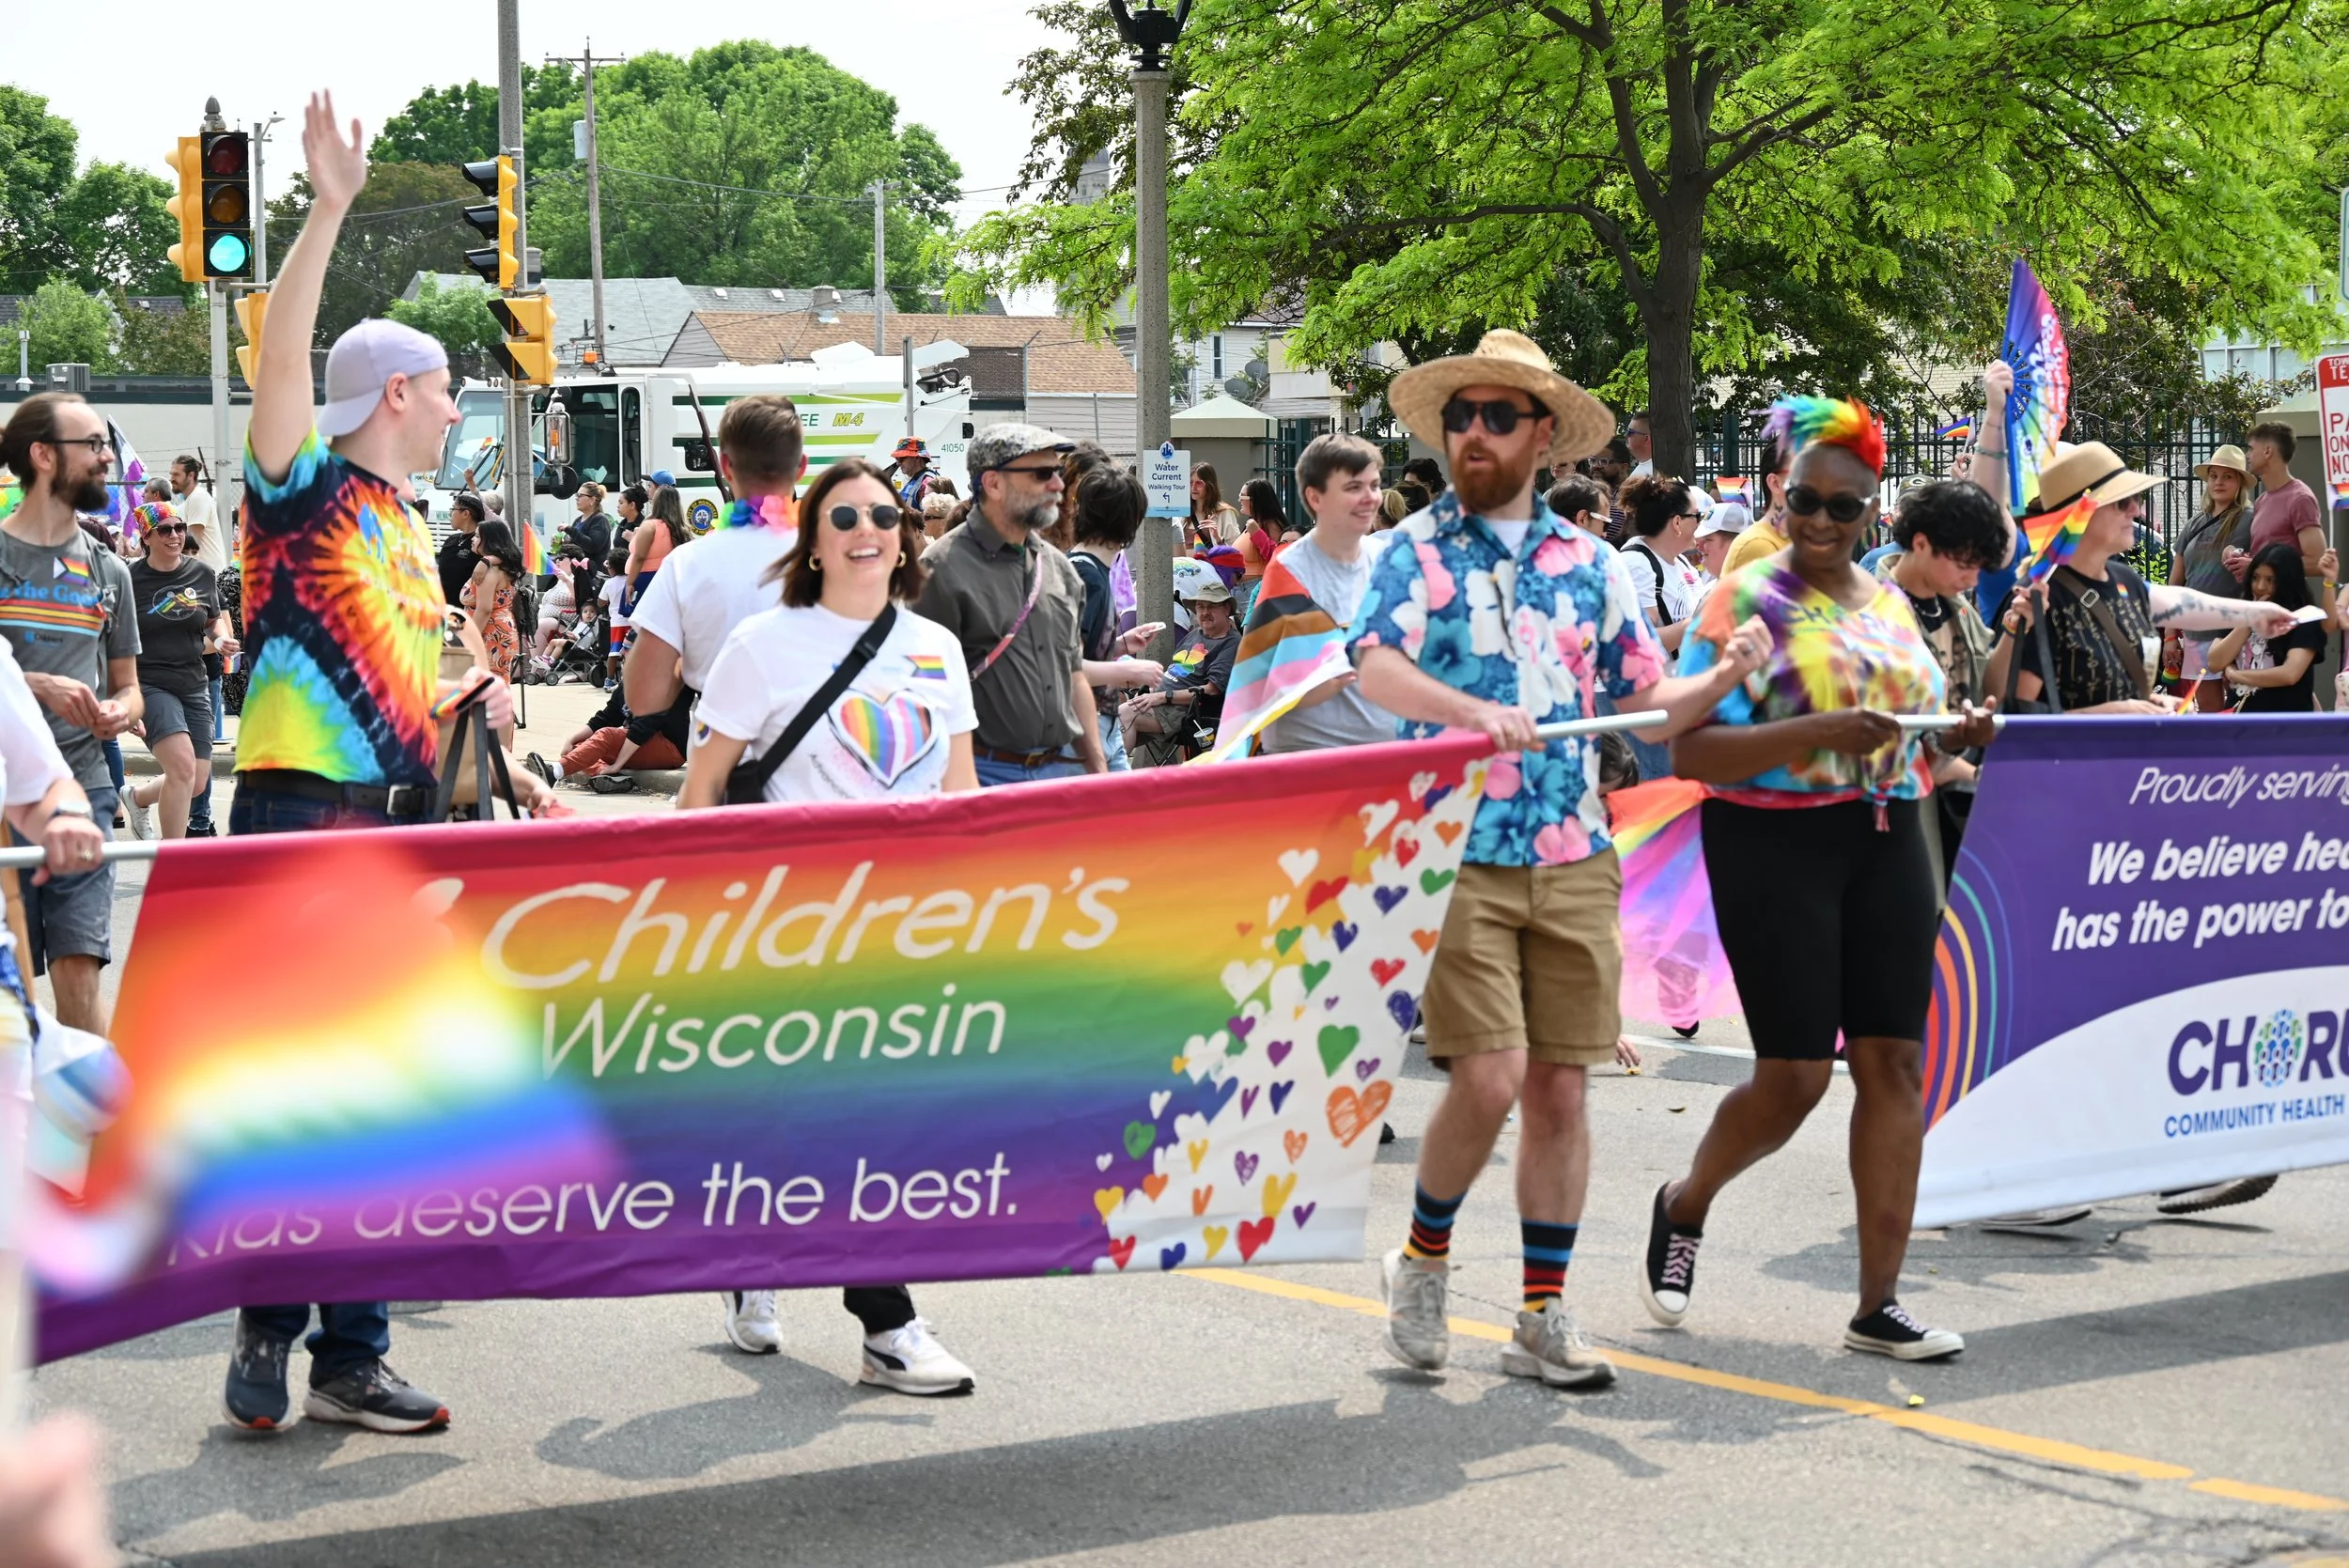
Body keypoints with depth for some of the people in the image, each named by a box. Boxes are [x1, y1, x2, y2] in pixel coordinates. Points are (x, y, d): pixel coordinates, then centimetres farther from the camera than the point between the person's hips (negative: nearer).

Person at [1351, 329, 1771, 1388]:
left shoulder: (1587, 563, 13)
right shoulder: (1417, 552, 2)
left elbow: (1645, 703, 15)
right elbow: (1374, 668, -15)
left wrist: (1725, 678, -4)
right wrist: (1471, 710, -31)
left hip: (1574, 860, 4)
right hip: (1457, 855, -4)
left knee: (1558, 1086, 5)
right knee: (1488, 1079, -13)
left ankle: (1544, 1315, 15)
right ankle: (1423, 1258, 14)